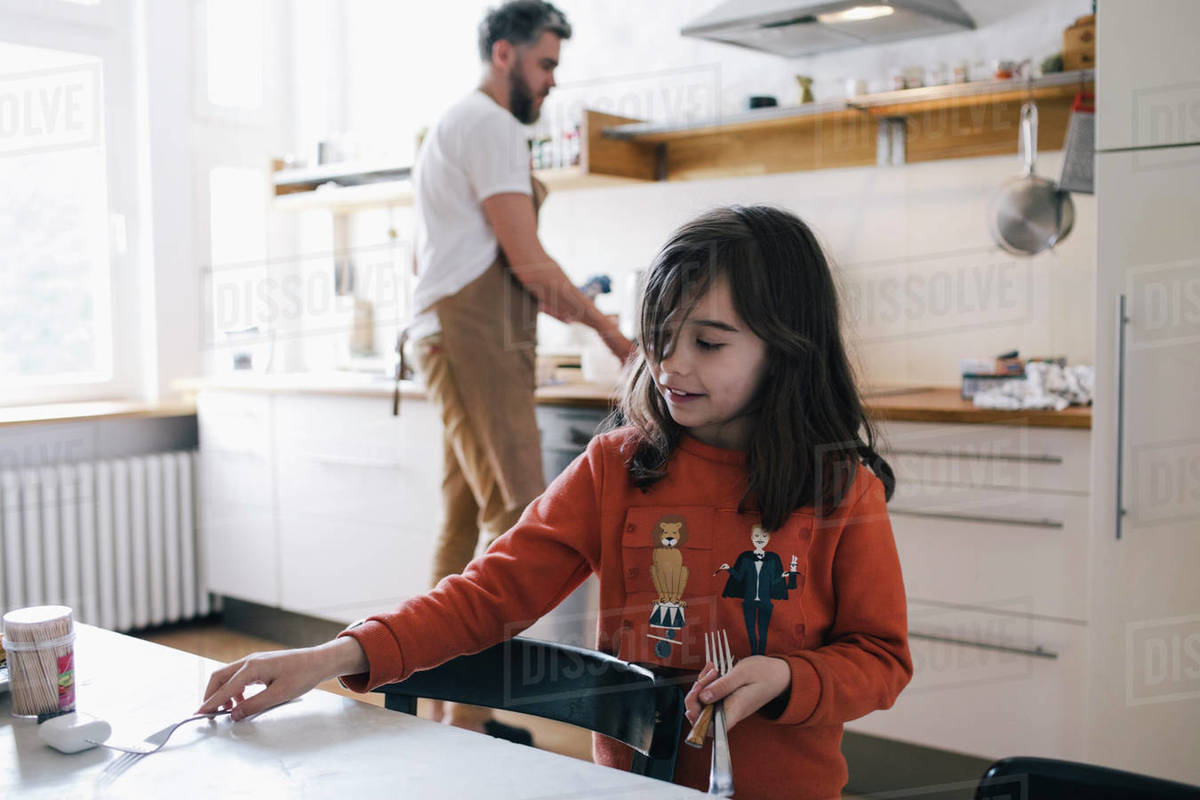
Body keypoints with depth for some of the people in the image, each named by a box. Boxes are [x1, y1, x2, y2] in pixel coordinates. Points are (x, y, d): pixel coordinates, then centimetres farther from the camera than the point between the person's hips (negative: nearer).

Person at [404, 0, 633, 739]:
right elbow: (530, 263, -15)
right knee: (517, 521, -14)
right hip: (476, 342, -11)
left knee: (467, 521, 11)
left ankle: (451, 707, 17)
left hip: (455, 338, 11)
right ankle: (469, 715, -13)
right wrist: (605, 325, -2)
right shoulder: (492, 126, -8)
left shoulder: (455, 126, 25)